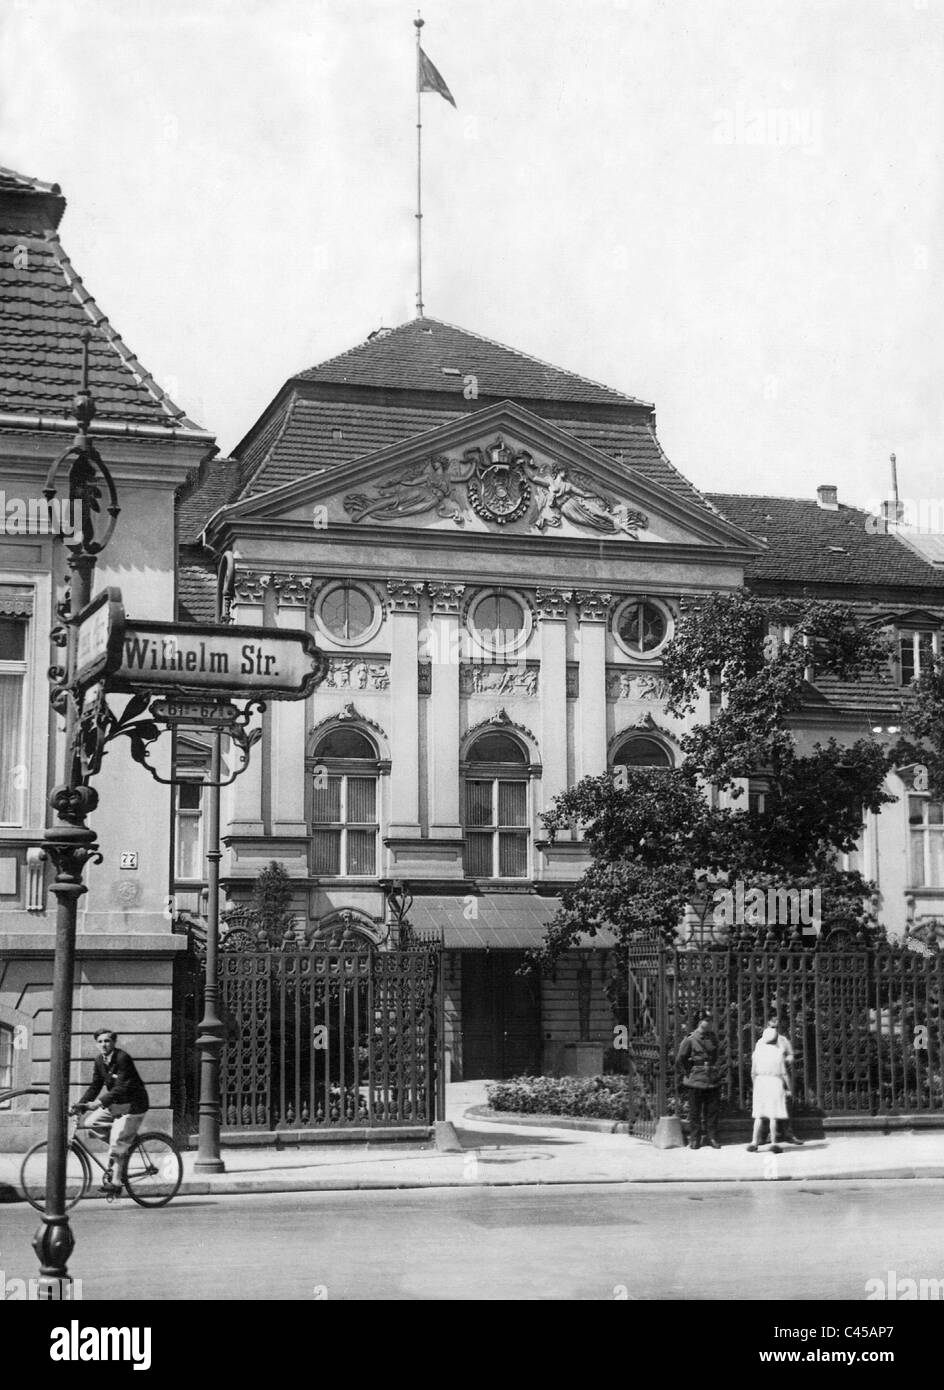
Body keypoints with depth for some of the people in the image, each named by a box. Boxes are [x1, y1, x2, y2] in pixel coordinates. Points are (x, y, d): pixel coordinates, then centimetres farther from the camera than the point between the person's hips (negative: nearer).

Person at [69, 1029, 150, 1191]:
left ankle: (114, 1181, -4)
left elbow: (120, 1088, -29)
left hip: (132, 1105, -8)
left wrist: (99, 1103, -37)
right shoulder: (99, 1061, 2)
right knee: (91, 1123, -3)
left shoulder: (122, 1058, -22)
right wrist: (80, 1104, -6)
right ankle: (124, 1144, 9)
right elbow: (95, 1086, 7)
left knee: (117, 1143, -12)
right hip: (115, 1104, 8)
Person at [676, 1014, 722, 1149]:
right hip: (696, 1082, -4)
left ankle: (711, 1137, 14)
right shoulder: (690, 1039, -7)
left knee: (713, 1110, 5)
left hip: (713, 1081, 4)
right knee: (695, 1111, 1)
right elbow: (679, 1061, -2)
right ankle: (694, 1139, 9)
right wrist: (687, 1074, -1)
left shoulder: (713, 1038, 8)